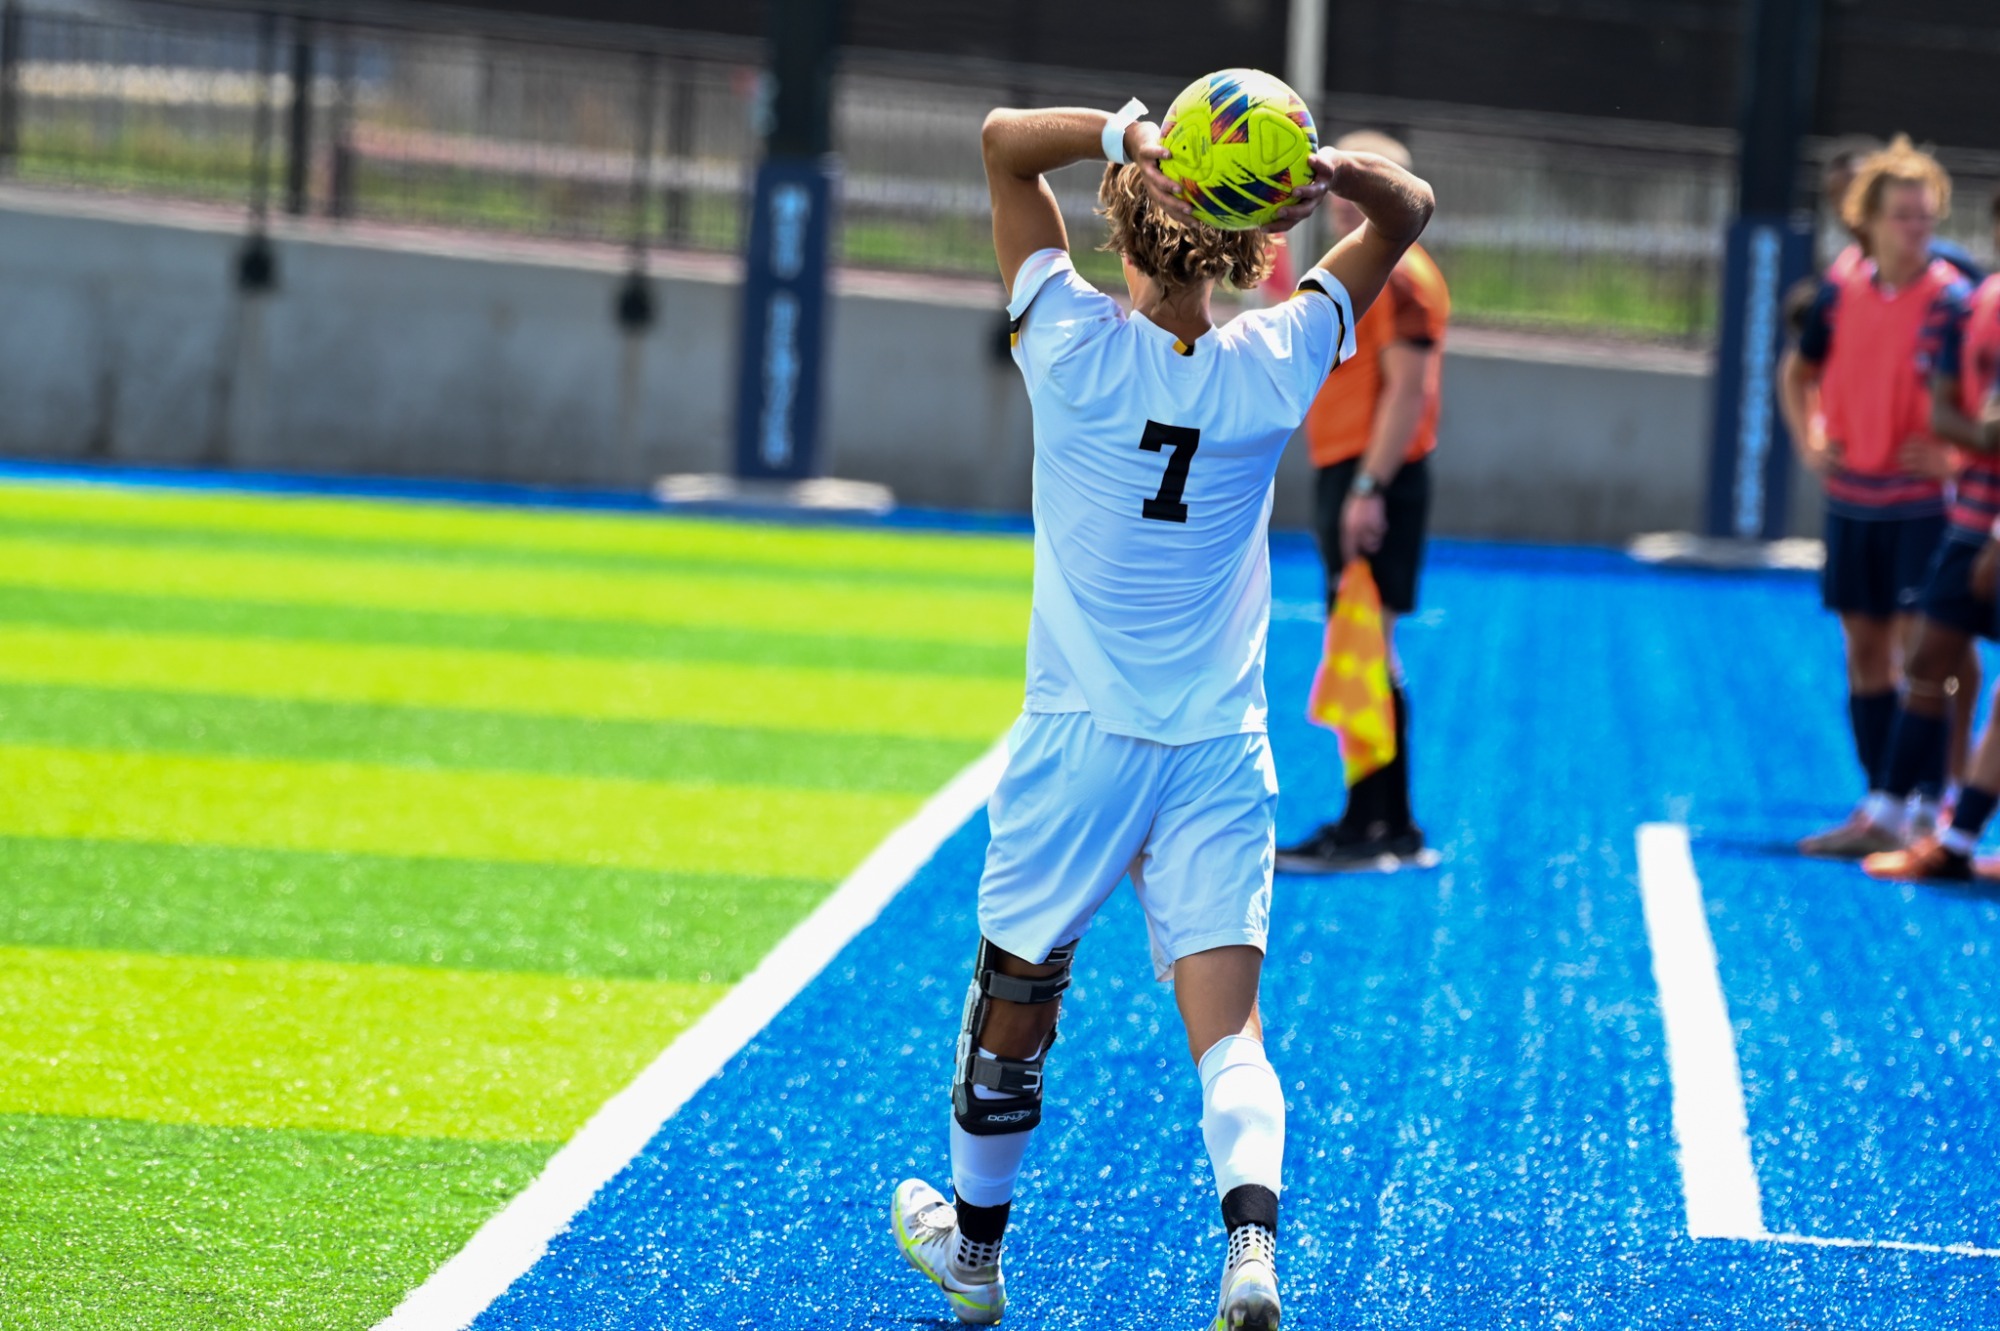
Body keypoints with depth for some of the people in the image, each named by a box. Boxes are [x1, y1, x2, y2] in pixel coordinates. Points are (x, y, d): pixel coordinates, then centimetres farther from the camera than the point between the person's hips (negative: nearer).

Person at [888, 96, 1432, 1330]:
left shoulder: (1076, 346, -10)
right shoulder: (1274, 368, -4)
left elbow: (1005, 139, -5)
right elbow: (1407, 208, 6)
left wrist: (1130, 133, -21)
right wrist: (1323, 168, -15)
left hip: (1079, 743, -1)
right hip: (1222, 758, 1)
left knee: (1015, 1002, 17)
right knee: (1230, 1029, -4)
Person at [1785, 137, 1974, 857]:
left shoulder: (1953, 301, -10)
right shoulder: (1840, 296, 5)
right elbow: (1799, 373, 22)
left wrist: (1951, 450, -16)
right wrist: (1809, 441, 9)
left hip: (1922, 505, -5)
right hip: (1851, 498, 5)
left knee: (1919, 650, -8)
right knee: (1865, 649, 9)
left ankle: (1928, 809, -6)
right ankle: (1879, 808, 15)